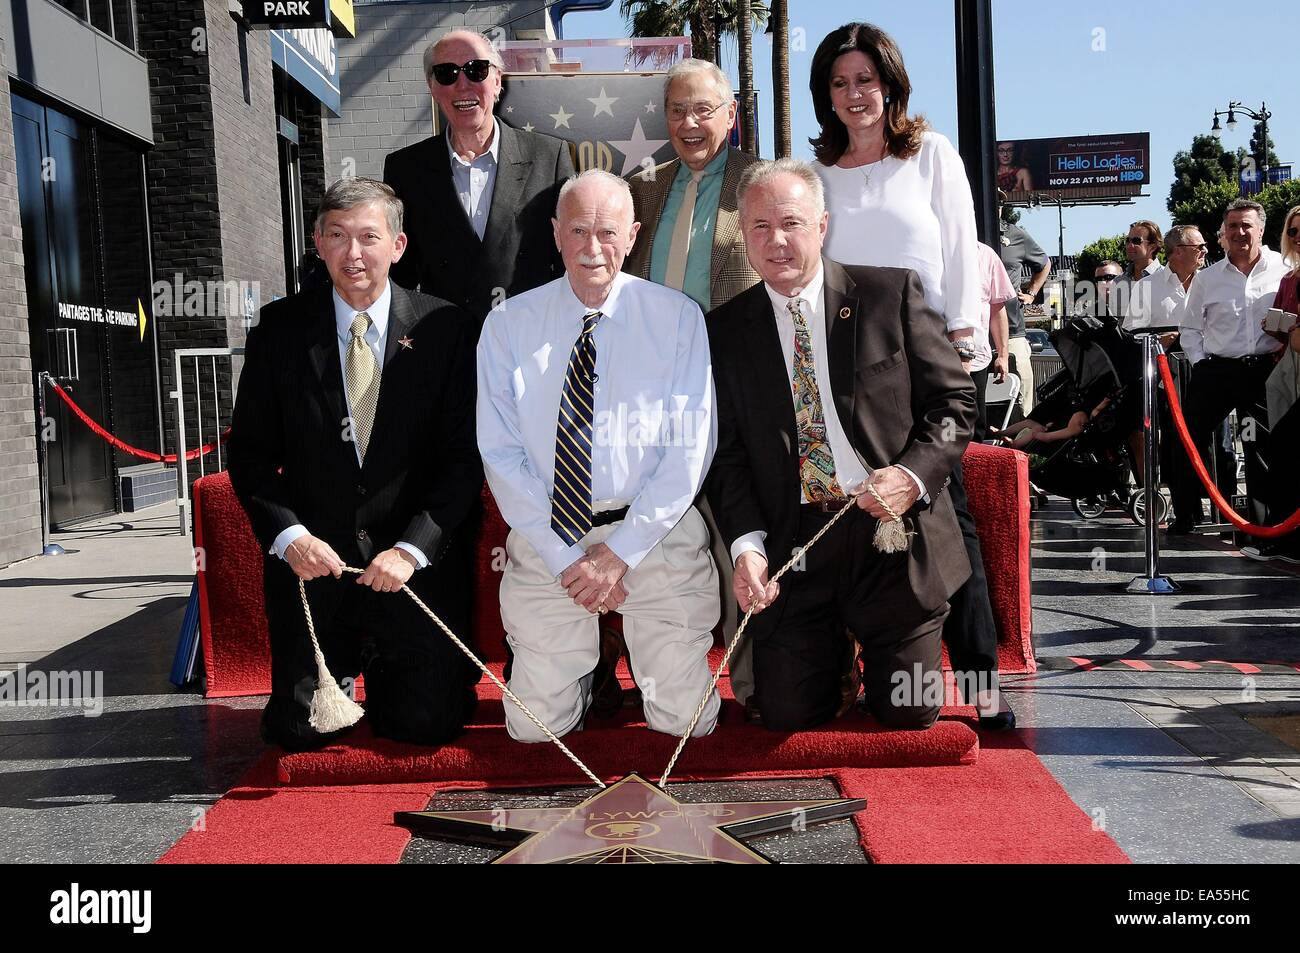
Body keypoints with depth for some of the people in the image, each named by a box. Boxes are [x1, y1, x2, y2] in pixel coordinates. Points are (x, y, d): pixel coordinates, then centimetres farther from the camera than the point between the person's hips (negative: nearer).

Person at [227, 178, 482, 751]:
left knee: (427, 723, -2)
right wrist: (288, 536, -13)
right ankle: (345, 666, 36)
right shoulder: (281, 328, -1)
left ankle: (381, 665, 31)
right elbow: (250, 452, 3)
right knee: (299, 731, 3)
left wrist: (412, 548, -15)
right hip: (312, 561, 1)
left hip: (416, 561, -1)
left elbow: (465, 455, -5)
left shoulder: (445, 329, -4)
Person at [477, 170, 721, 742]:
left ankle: (641, 651, 31)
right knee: (535, 726, -1)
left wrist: (619, 551, -12)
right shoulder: (508, 325, 1)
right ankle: (585, 671, 32)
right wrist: (568, 558, -10)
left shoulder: (677, 317, -2)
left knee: (685, 721, -1)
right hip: (547, 540, 1)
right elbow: (500, 454, -2)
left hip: (656, 536, 0)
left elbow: (690, 449, -5)